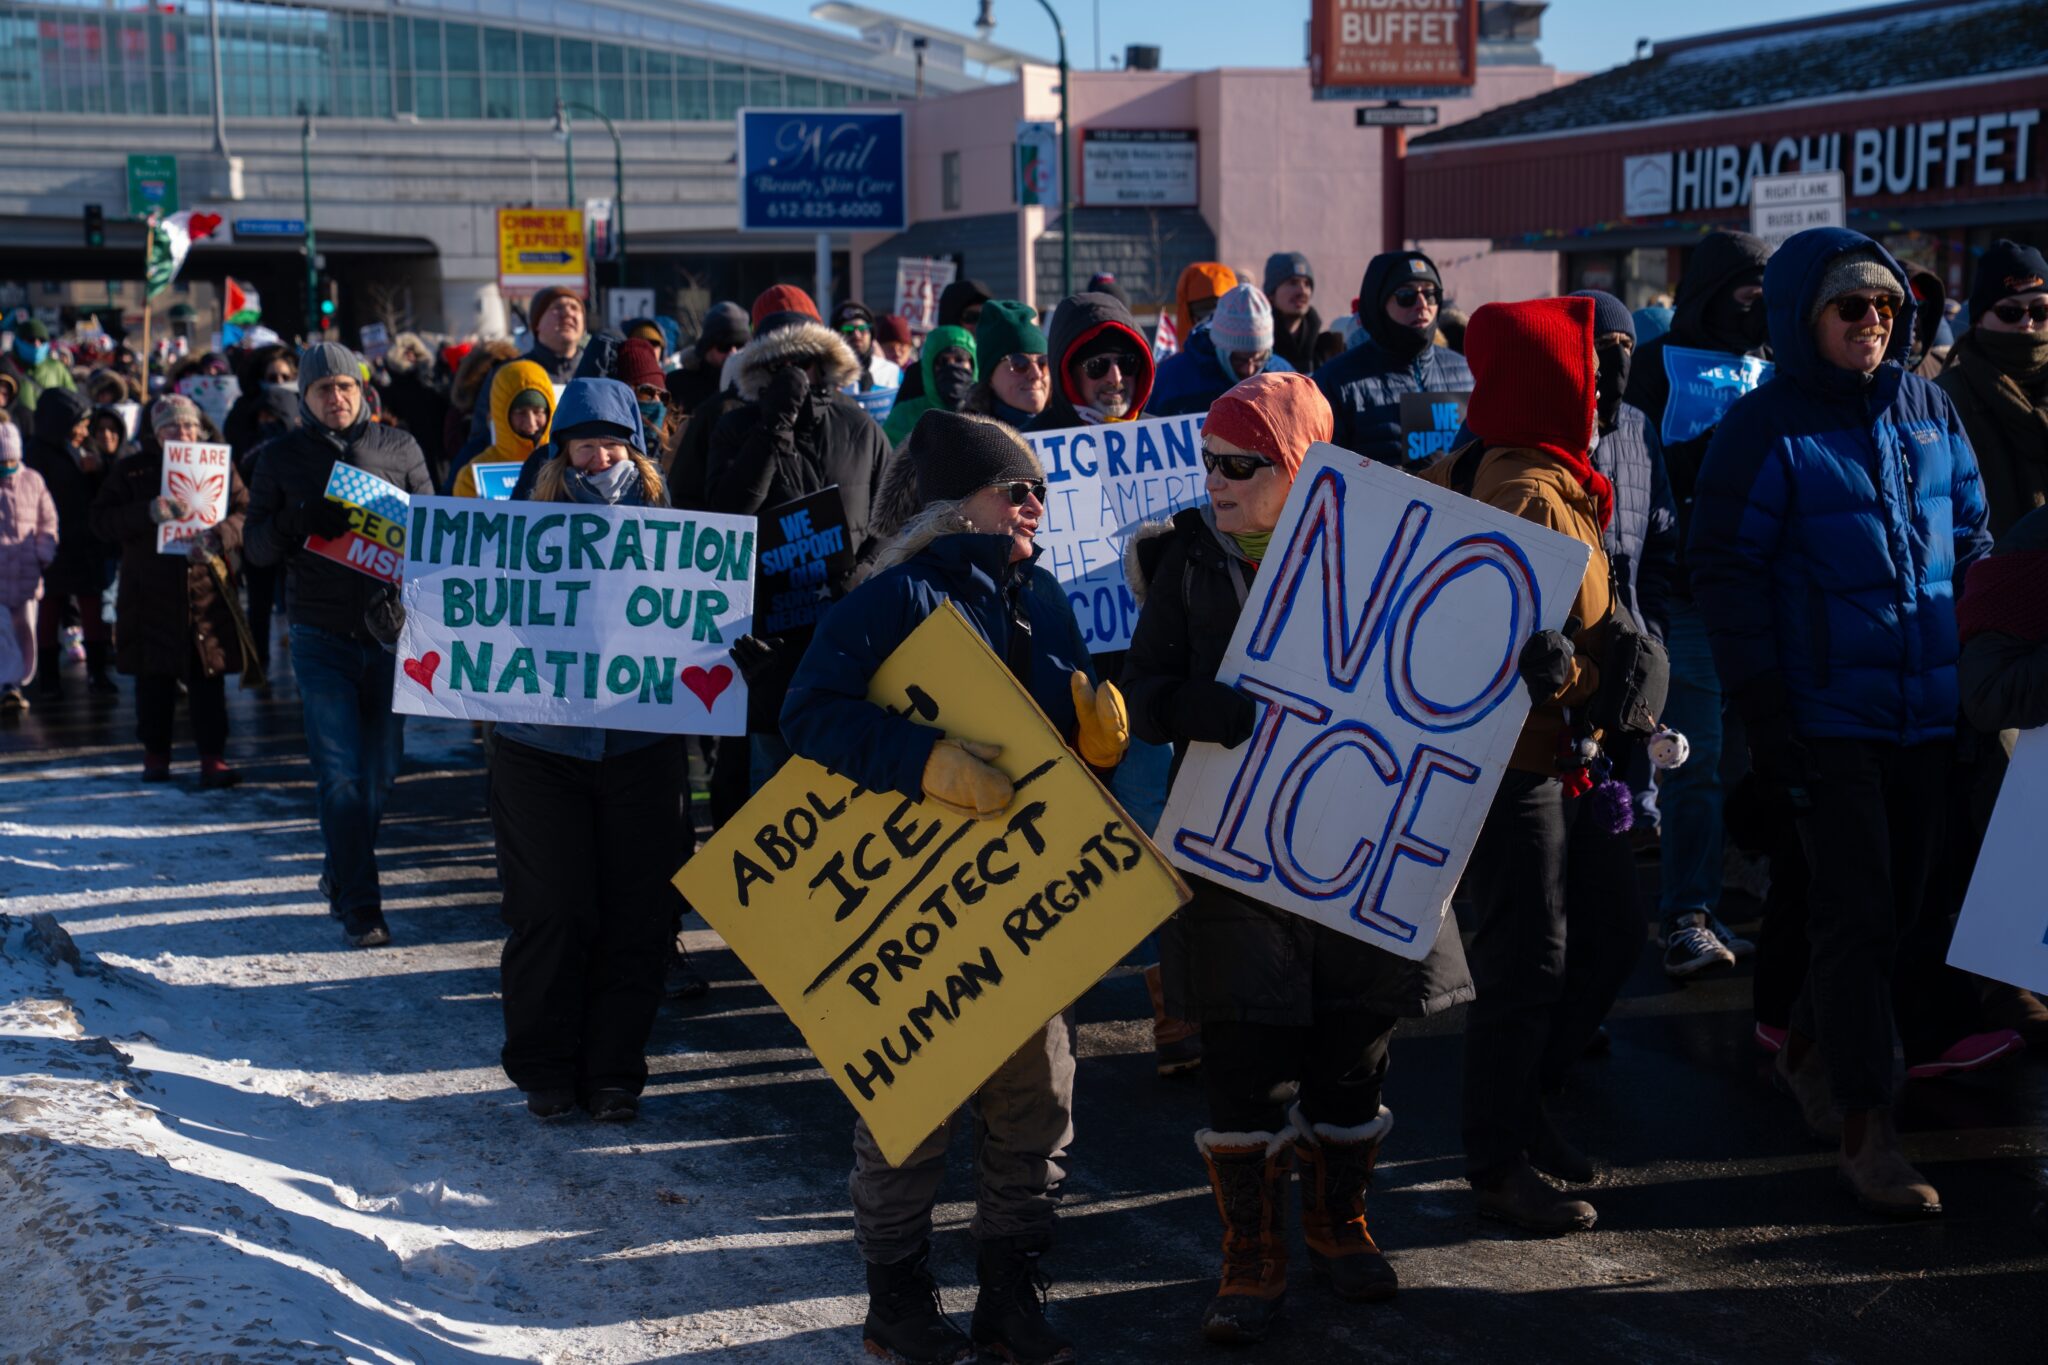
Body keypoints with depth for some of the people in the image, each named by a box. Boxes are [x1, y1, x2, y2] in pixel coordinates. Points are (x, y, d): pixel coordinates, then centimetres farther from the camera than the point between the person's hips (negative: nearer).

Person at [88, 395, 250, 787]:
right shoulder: (132, 470, 6)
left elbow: (245, 513, 0)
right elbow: (101, 520, -2)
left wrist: (219, 536, -21)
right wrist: (148, 513, -18)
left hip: (208, 590, 0)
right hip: (151, 592, 1)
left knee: (208, 679, -3)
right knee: (154, 679, 7)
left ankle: (212, 759, -1)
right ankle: (155, 755, 19)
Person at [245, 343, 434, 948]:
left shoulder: (398, 447, 6)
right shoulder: (282, 457, 6)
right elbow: (257, 547, 5)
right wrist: (297, 522, -15)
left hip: (390, 628, 2)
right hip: (322, 636, -2)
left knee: (381, 769, 9)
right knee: (341, 772, -7)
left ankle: (342, 871, 32)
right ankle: (359, 903, -4)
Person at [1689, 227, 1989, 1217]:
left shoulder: (1926, 410, 9)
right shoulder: (1765, 428, -7)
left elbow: (1969, 537, 18)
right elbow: (1722, 568, -8)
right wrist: (1762, 705, -13)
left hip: (1926, 711, 6)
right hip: (1828, 715, -6)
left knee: (1899, 902, 13)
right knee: (1858, 914, -7)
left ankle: (1807, 1049, 34)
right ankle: (1866, 1129, -1)